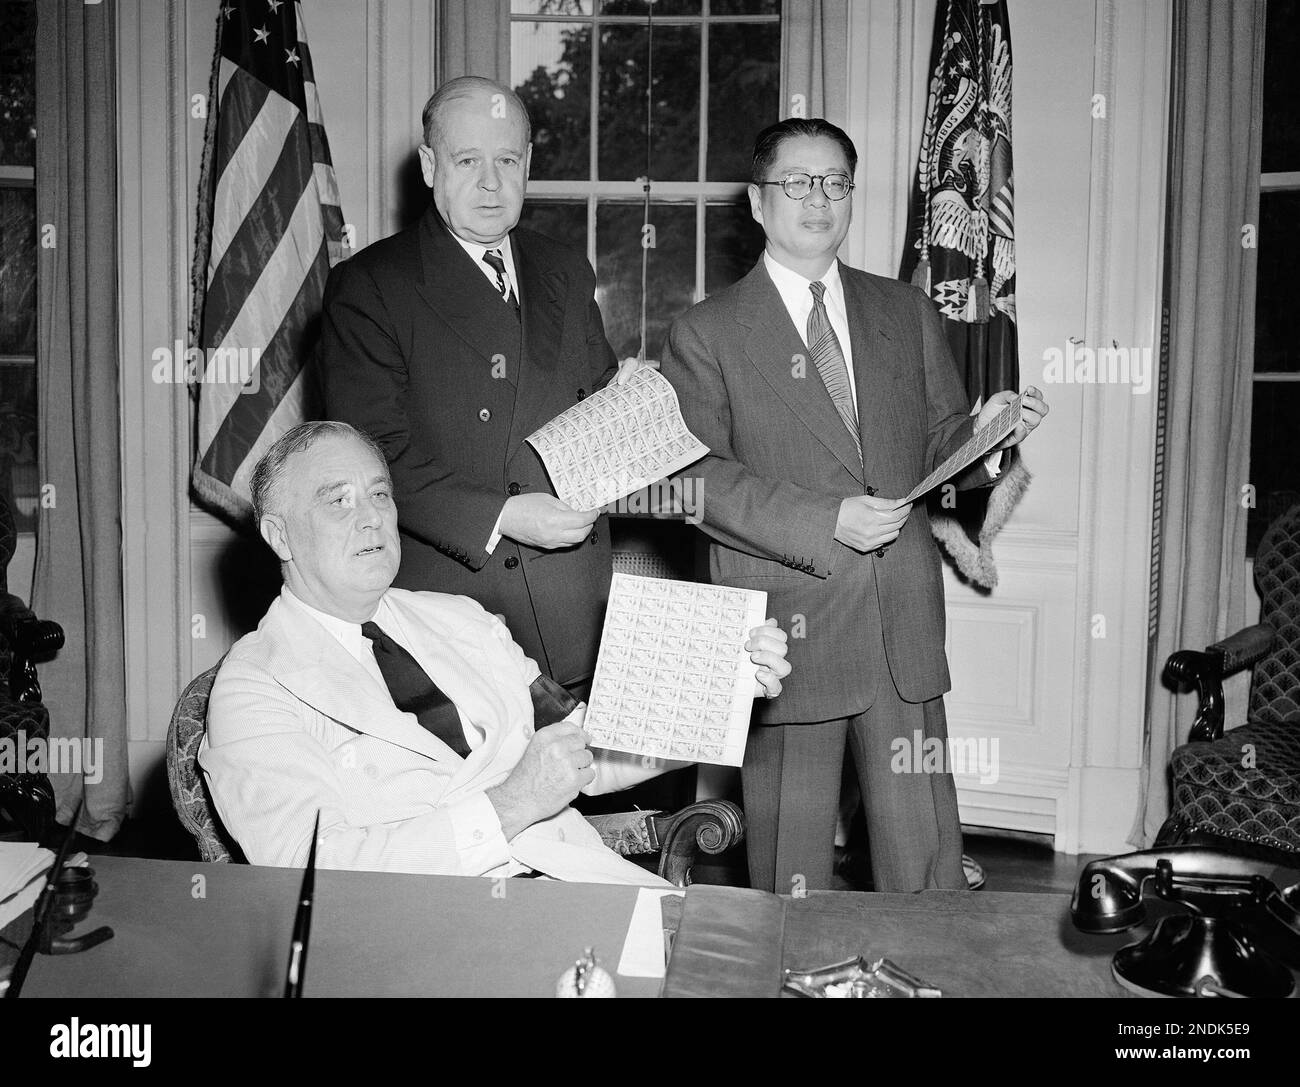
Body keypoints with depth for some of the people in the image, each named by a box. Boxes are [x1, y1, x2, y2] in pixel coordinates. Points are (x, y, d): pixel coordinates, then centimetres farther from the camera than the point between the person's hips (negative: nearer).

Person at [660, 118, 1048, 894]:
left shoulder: (907, 313, 13)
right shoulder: (707, 334, 1)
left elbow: (935, 444, 15)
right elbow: (698, 477, -8)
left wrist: (982, 435, -8)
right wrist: (826, 521, -18)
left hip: (905, 628, 3)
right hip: (787, 631, -3)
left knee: (929, 867, 9)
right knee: (792, 874, 10)